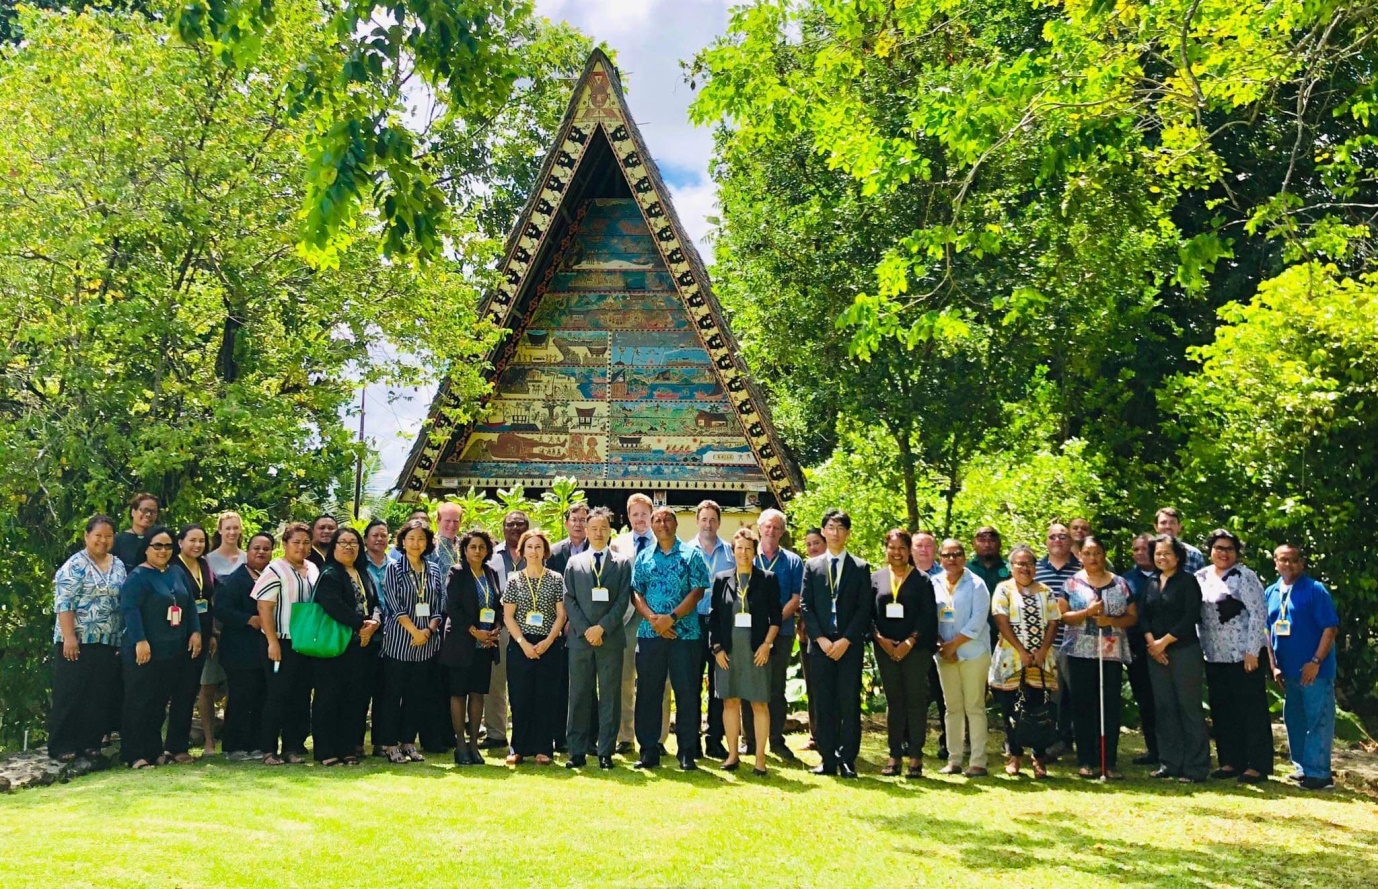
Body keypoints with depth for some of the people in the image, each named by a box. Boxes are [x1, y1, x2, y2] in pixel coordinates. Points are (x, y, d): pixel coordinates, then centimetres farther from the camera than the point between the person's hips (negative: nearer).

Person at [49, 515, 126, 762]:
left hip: (109, 642, 6)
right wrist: (69, 637, -19)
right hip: (77, 641, -6)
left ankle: (90, 742, 16)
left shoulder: (119, 566, 12)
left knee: (99, 696, 7)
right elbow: (63, 603, -12)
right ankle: (62, 746, 6)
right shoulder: (75, 565, -6)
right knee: (69, 695, 0)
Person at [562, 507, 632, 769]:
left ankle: (606, 752, 8)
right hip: (580, 638, 1)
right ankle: (577, 751, 10)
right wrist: (585, 629, -8)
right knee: (579, 696, 4)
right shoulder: (574, 563, 11)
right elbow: (569, 601, 4)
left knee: (610, 696, 2)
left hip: (610, 638, -1)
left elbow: (623, 600, 0)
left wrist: (601, 627, -10)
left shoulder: (622, 563, 8)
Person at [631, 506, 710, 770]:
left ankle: (687, 752, 8)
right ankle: (649, 750, 13)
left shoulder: (691, 555, 4)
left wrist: (672, 617, -14)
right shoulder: (643, 558, 12)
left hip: (684, 633, -2)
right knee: (647, 693, 5)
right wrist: (652, 618, -10)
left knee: (686, 693, 0)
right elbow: (636, 592, 6)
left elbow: (697, 591, -4)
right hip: (649, 633, 3)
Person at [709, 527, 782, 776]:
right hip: (728, 650, 2)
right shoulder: (722, 580, 9)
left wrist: (767, 644, -8)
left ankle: (760, 758, 5)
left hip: (757, 649, -2)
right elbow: (714, 616, 8)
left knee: (760, 703, 0)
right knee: (730, 701, 6)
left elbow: (775, 616, 2)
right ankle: (732, 754, 16)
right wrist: (716, 648, 0)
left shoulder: (767, 579, 4)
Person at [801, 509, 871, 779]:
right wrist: (820, 638, -7)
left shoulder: (860, 567, 6)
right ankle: (827, 759, 9)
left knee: (850, 703, -3)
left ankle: (847, 760, 3)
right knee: (824, 704, 3)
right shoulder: (812, 566, 10)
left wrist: (846, 640, -10)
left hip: (850, 645, -1)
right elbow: (806, 606, 5)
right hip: (820, 645, 1)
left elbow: (864, 609, 0)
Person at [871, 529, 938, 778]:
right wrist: (880, 638, -8)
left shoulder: (921, 580, 2)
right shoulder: (876, 579, 8)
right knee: (893, 701, 7)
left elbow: (928, 615, -3)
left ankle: (915, 757, 3)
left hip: (915, 648, -2)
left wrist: (909, 642, -12)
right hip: (886, 649, 2)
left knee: (916, 700, -2)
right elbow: (869, 614, 6)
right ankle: (894, 755, 10)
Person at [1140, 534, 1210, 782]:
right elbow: (1144, 616, 10)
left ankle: (1195, 767, 3)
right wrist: (1151, 642, -6)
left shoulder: (1188, 581, -3)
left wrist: (1165, 641, -13)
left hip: (1184, 651, -6)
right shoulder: (1152, 584, 14)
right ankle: (1169, 763, 15)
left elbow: (1191, 617, -12)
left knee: (1189, 708, -3)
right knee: (1164, 708, 7)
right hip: (1156, 653, 6)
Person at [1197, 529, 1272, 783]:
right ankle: (1231, 761, 22)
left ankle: (1257, 765, 8)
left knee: (1252, 710, 0)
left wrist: (1252, 652, -16)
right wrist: (1199, 648, 9)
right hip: (1215, 657, 6)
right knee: (1222, 711, 11)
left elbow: (1258, 614, -12)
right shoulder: (1201, 577, 9)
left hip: (1245, 655, -6)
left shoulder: (1245, 577, -7)